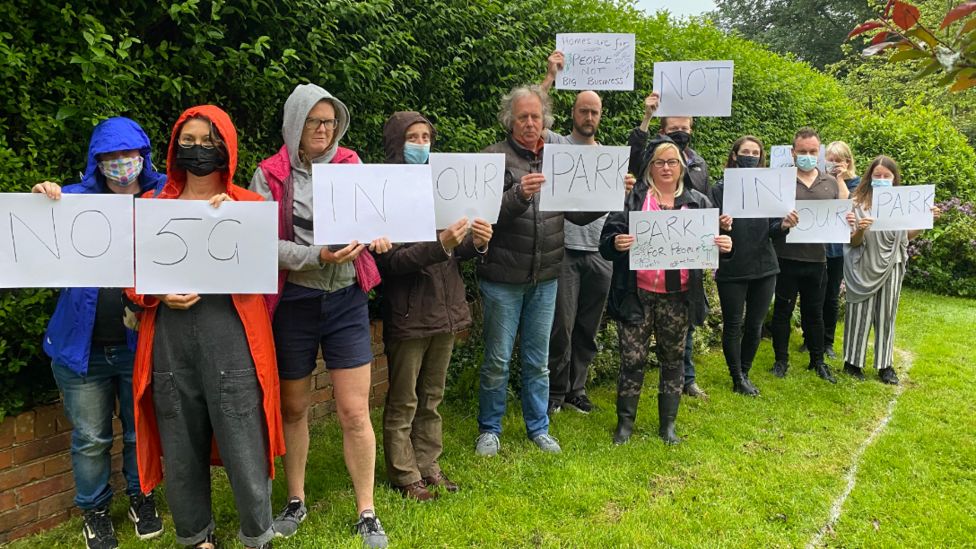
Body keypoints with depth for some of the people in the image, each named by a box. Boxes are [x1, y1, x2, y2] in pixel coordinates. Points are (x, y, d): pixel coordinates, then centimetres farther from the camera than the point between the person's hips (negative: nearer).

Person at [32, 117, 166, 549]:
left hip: (140, 343, 0)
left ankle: (141, 497, 39)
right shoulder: (75, 199, -1)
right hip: (82, 346, 1)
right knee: (89, 438, 12)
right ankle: (93, 510, 34)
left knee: (141, 430, 15)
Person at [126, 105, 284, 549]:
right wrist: (160, 295, -7)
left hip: (231, 339, -2)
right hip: (170, 341, 3)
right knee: (181, 447, 10)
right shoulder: (153, 205, 12)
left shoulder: (249, 204, 6)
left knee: (242, 443, -2)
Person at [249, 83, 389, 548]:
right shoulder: (269, 176, -2)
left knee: (355, 412, 0)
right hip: (293, 302, 0)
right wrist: (317, 256, -24)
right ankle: (296, 501, 34)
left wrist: (375, 234, -17)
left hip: (347, 300, 1)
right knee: (294, 408, 14)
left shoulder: (350, 165, 4)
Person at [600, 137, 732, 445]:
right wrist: (616, 243, -25)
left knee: (673, 359, 12)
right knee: (632, 359, 2)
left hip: (678, 297, 3)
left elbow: (712, 244, 10)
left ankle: (668, 424, 26)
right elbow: (606, 241, -2)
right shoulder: (632, 199, 1)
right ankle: (625, 422, 18)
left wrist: (724, 246, -12)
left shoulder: (698, 203, 9)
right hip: (638, 295, -2)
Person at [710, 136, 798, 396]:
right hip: (731, 269, -3)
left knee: (755, 325, 11)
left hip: (764, 267, 4)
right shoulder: (721, 189, -3)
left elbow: (771, 230, 3)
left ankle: (745, 373, 28)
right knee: (733, 325, 4)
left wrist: (783, 225, -18)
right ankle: (738, 379, 18)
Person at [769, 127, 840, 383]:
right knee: (783, 310, 7)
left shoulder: (831, 183, 11)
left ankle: (818, 360, 27)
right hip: (787, 258, -3)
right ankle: (781, 360, 21)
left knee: (815, 312, 14)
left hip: (817, 258, 3)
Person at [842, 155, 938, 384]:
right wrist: (860, 230, -27)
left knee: (886, 315, 10)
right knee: (860, 314, 4)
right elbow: (854, 242, -7)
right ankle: (853, 362, 15)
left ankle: (885, 365, 18)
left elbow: (907, 236, 12)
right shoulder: (859, 203, -6)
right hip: (865, 267, -3)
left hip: (890, 266, 3)